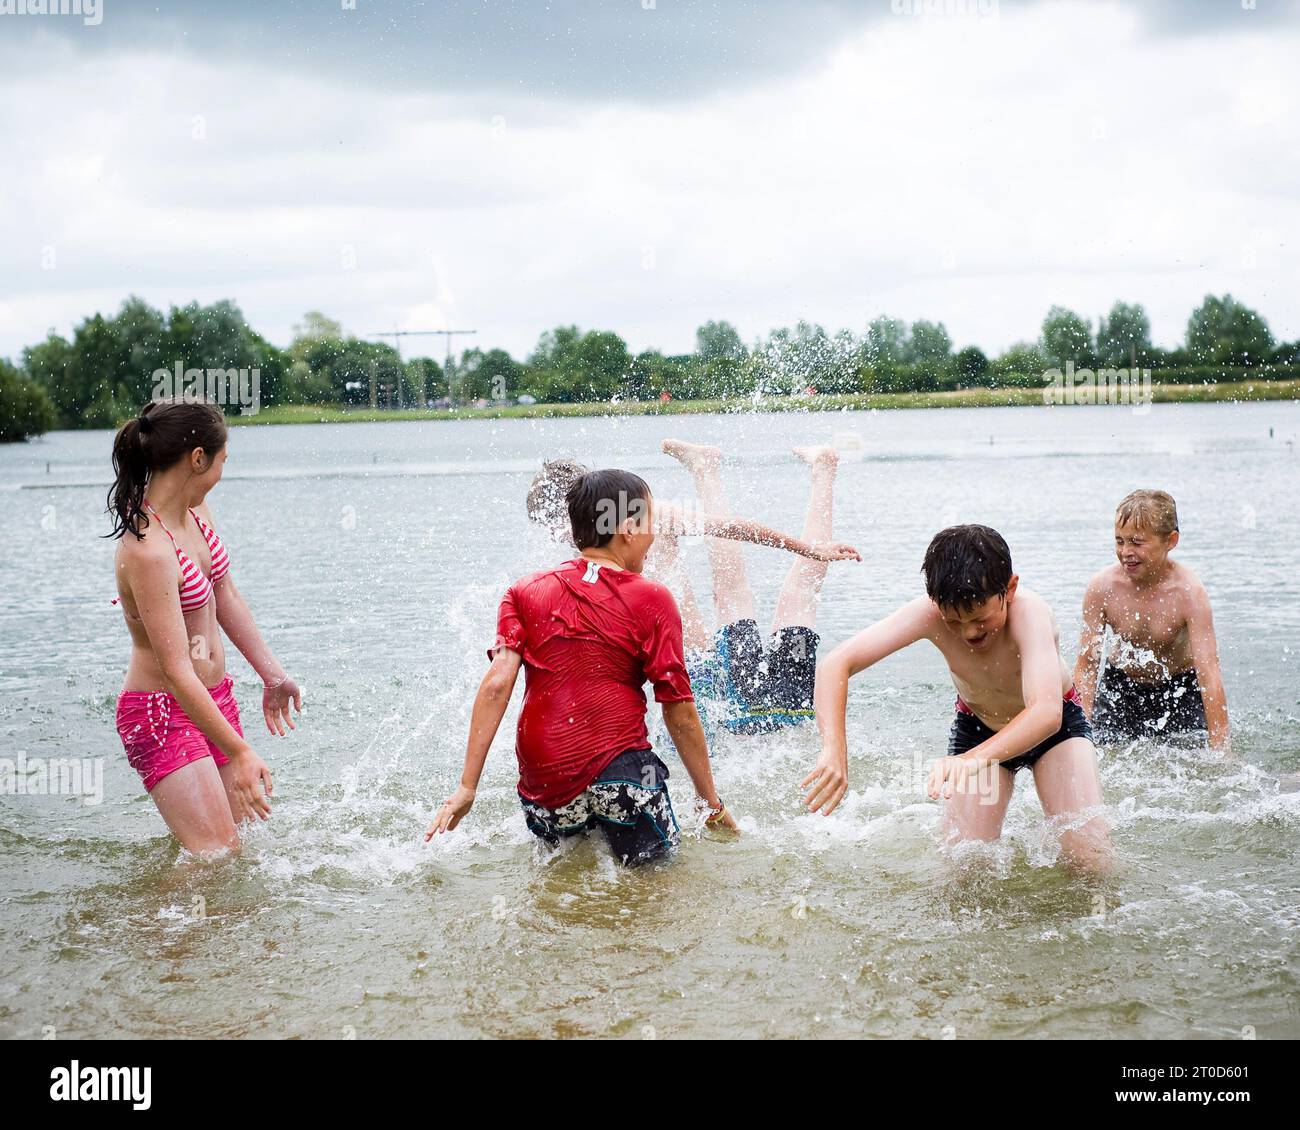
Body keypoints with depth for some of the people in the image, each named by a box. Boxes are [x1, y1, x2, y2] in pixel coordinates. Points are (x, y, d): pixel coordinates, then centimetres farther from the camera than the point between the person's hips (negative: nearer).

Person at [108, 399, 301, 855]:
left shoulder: (194, 510, 0)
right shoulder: (147, 552, -28)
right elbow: (177, 670, -29)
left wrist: (272, 674, 18)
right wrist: (240, 753, -30)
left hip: (216, 698, 9)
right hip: (164, 714, -9)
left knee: (234, 839, 11)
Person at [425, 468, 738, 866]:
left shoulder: (525, 592, 11)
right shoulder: (651, 600, 2)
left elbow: (496, 686, -2)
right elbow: (680, 715, 1)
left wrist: (467, 787, -4)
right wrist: (712, 803, 10)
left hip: (542, 784, 4)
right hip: (619, 768, -4)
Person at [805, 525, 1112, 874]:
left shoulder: (1029, 613, -38)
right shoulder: (929, 613, -30)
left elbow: (1046, 712, -53)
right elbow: (836, 665, -34)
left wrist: (976, 757, -70)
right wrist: (834, 749, -49)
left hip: (1056, 724, -2)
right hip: (976, 727, 2)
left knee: (1092, 862, -17)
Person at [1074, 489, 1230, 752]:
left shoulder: (1189, 592, -26)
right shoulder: (1101, 587, -19)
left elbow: (1209, 672, -29)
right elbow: (1086, 665, -14)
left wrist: (1221, 750, -34)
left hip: (1180, 688, -1)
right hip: (1120, 687, 2)